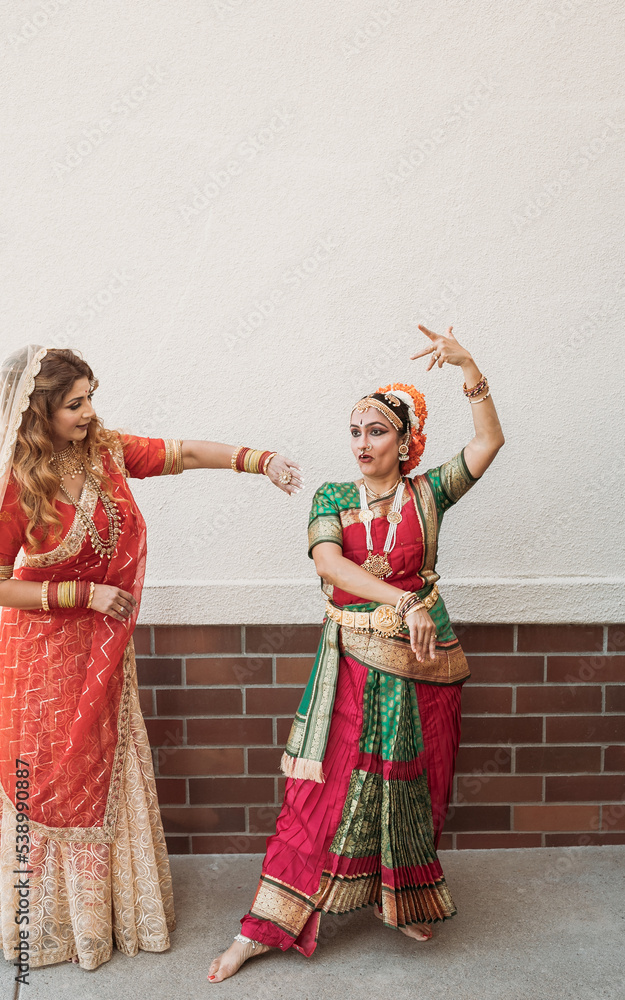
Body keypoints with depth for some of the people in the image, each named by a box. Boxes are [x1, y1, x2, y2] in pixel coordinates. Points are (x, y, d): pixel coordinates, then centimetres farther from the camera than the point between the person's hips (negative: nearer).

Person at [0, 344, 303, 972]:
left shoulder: (105, 451, -8)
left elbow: (183, 453, -2)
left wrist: (261, 461, -11)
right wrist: (86, 594, -20)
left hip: (102, 643, 5)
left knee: (106, 770, 17)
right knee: (51, 780, 11)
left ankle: (114, 907, 39)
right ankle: (51, 916, 36)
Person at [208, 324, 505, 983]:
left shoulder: (427, 494, 1)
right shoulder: (332, 498, 2)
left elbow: (488, 444, -12)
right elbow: (327, 560, -18)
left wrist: (470, 369, -19)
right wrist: (405, 600, -28)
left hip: (420, 662, 1)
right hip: (352, 663, 0)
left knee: (408, 788, 13)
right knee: (328, 790, 1)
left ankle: (404, 902, 38)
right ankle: (266, 926, 14)